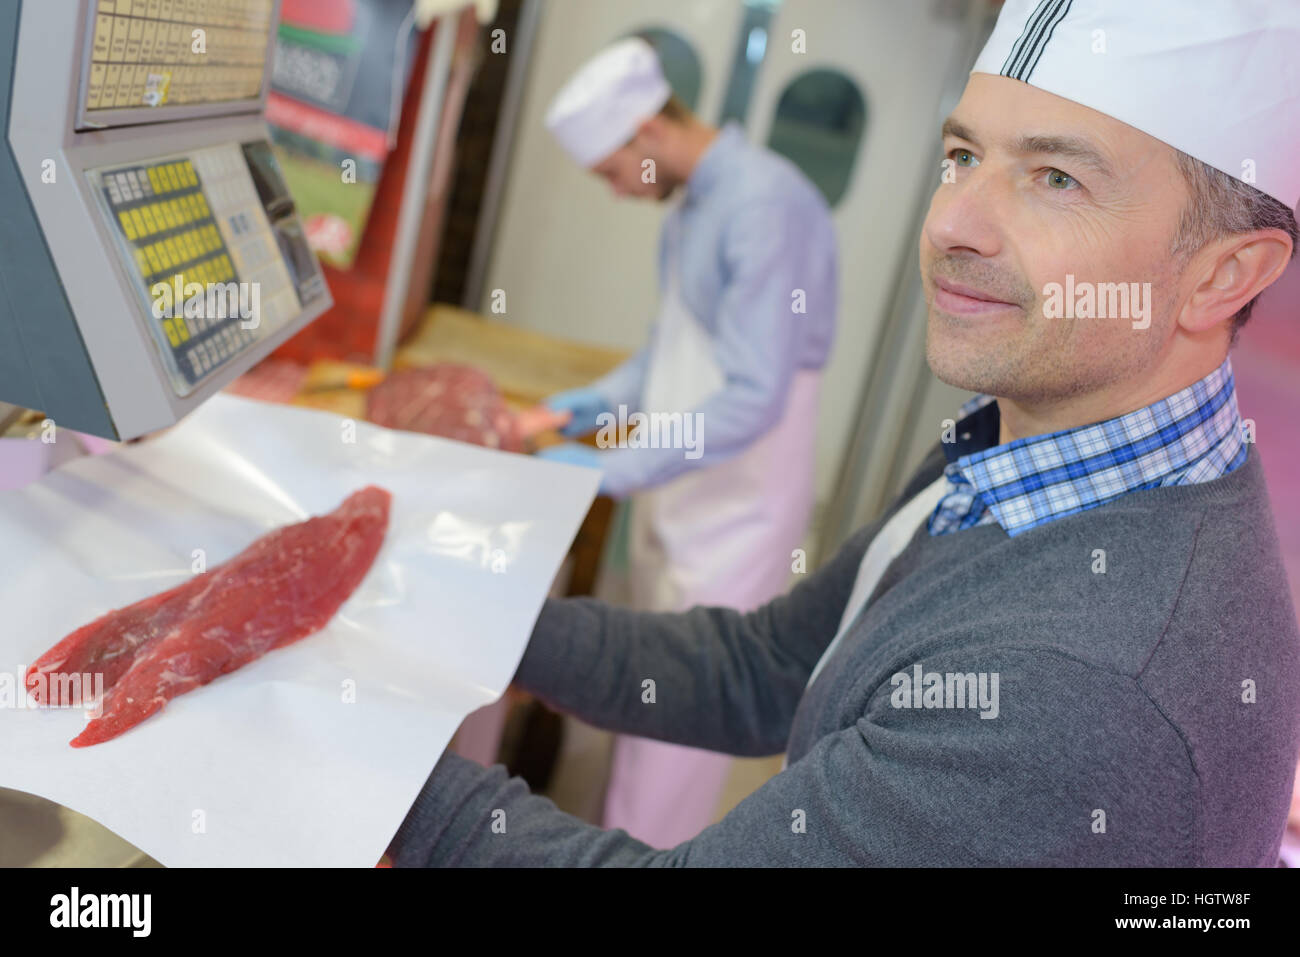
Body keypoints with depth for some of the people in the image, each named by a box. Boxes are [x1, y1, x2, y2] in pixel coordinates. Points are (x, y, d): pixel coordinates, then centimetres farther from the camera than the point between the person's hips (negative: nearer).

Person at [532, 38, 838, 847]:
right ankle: (628, 836, 36)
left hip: (740, 503, -9)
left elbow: (754, 397, -26)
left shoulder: (766, 203, -21)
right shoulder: (694, 204, 9)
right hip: (678, 484, 9)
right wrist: (601, 402, 11)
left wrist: (613, 469, -21)